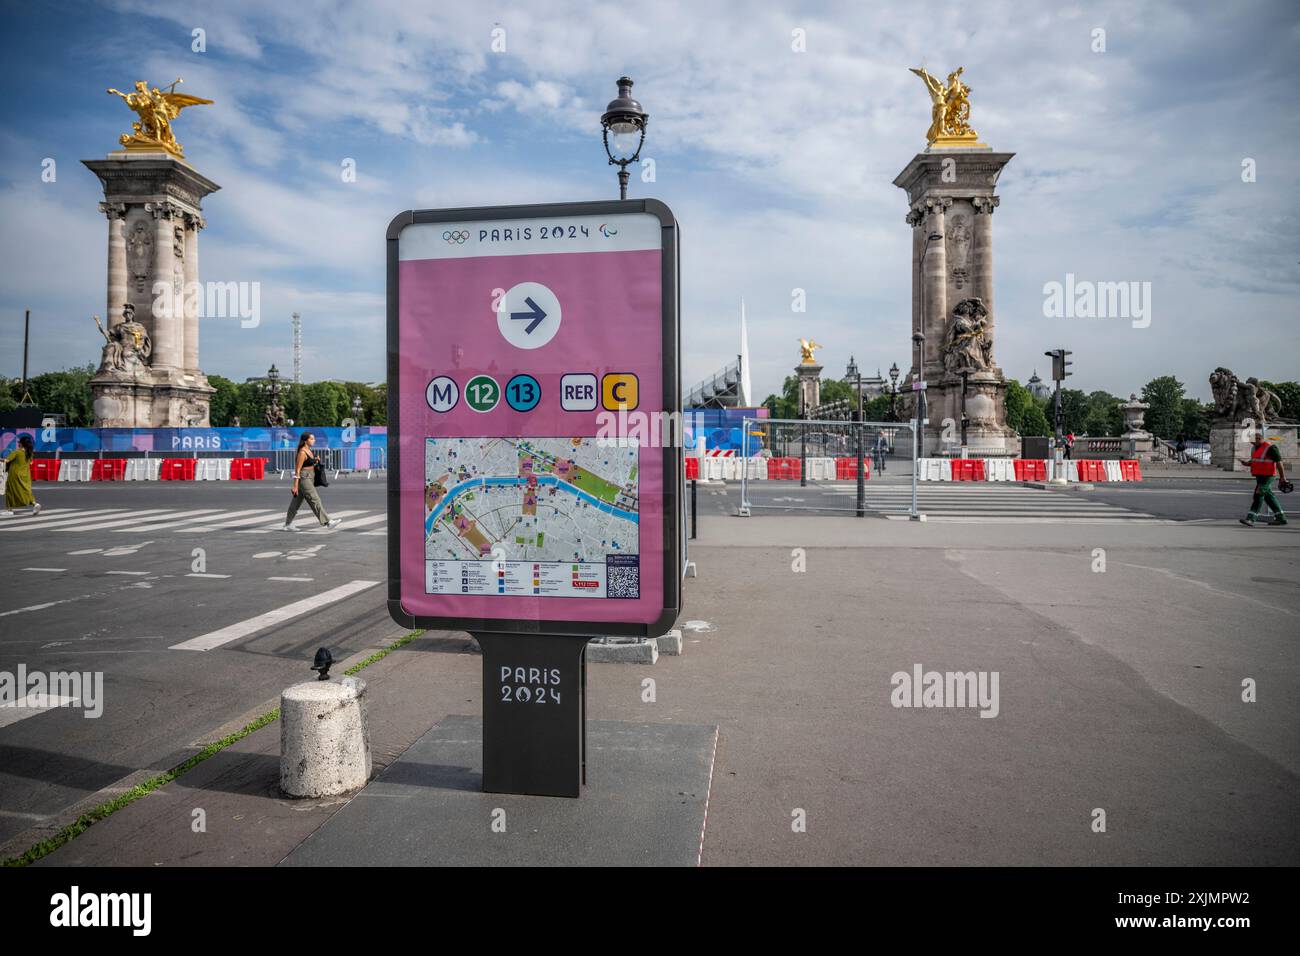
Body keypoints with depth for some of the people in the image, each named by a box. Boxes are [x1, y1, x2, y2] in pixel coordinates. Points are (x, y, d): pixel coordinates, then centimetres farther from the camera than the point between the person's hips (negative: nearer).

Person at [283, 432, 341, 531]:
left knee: (297, 502, 12)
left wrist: (316, 462, 4)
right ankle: (328, 522, -9)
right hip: (303, 478, -10)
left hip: (309, 478, 10)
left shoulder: (308, 451, 13)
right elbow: (297, 469, -16)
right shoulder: (302, 452, -15)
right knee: (315, 500, -9)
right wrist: (295, 486, -18)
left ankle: (288, 524, 18)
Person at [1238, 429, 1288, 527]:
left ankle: (1250, 519, -16)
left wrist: (1282, 477, -12)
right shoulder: (1254, 447, 13)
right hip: (1259, 475, 9)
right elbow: (1253, 461, 24)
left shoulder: (1270, 447, -13)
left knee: (1258, 495, -12)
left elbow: (1279, 462, -12)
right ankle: (1281, 518, 24)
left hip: (1267, 476, -9)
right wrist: (1246, 462, 0)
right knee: (1268, 496, 14)